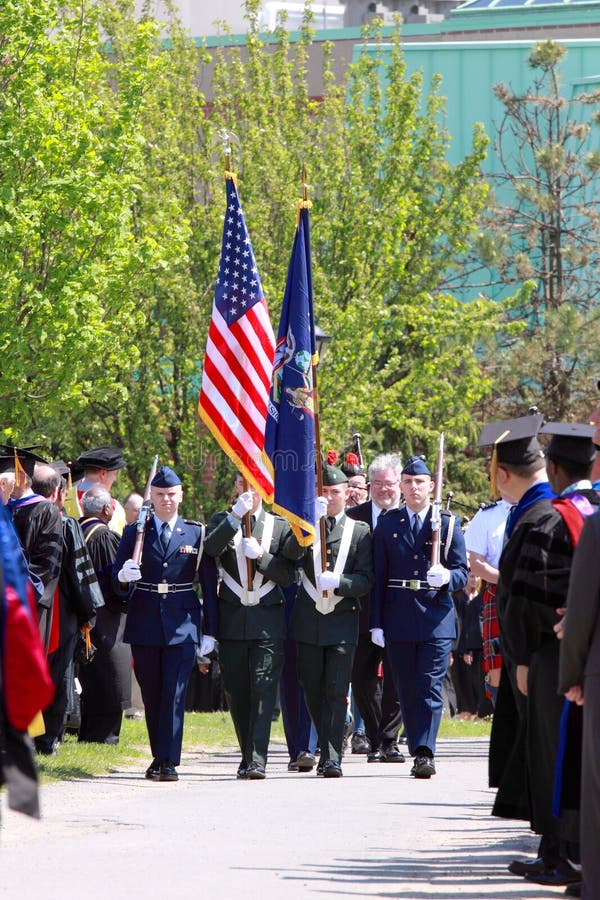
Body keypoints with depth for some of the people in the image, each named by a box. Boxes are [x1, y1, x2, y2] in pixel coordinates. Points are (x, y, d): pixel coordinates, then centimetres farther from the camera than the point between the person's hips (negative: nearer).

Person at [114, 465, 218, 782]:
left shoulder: (197, 533, 6)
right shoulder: (134, 533, 8)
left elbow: (209, 585, 7)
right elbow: (118, 584, 6)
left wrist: (211, 631, 3)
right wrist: (124, 578, -18)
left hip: (182, 624, -2)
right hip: (144, 624, 2)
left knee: (174, 693, -10)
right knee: (151, 695, 8)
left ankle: (168, 762, -12)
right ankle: (159, 758, 20)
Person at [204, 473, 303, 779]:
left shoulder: (280, 526, 7)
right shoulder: (222, 522, 8)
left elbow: (289, 575, 1)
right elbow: (210, 549, -14)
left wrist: (260, 556, -13)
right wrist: (236, 516, -22)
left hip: (268, 620, -1)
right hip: (231, 622, 1)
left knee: (263, 690, -11)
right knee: (236, 693, 5)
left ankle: (257, 760, -16)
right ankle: (247, 757, 17)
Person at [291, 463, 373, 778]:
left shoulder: (360, 532, 5)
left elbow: (365, 580, 0)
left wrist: (336, 583, -18)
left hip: (342, 622, -2)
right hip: (308, 621, 2)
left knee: (336, 691, -9)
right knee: (313, 691, 9)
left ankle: (332, 758, -12)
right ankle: (328, 746, 27)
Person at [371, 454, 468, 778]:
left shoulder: (448, 524, 5)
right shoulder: (388, 524, 8)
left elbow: (462, 571, 5)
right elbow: (378, 577, 7)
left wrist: (446, 578, -20)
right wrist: (376, 623, 1)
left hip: (436, 617, -2)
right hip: (398, 618, 2)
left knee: (431, 688, -10)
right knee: (407, 691, 5)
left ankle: (425, 753, -16)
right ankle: (418, 754, 12)